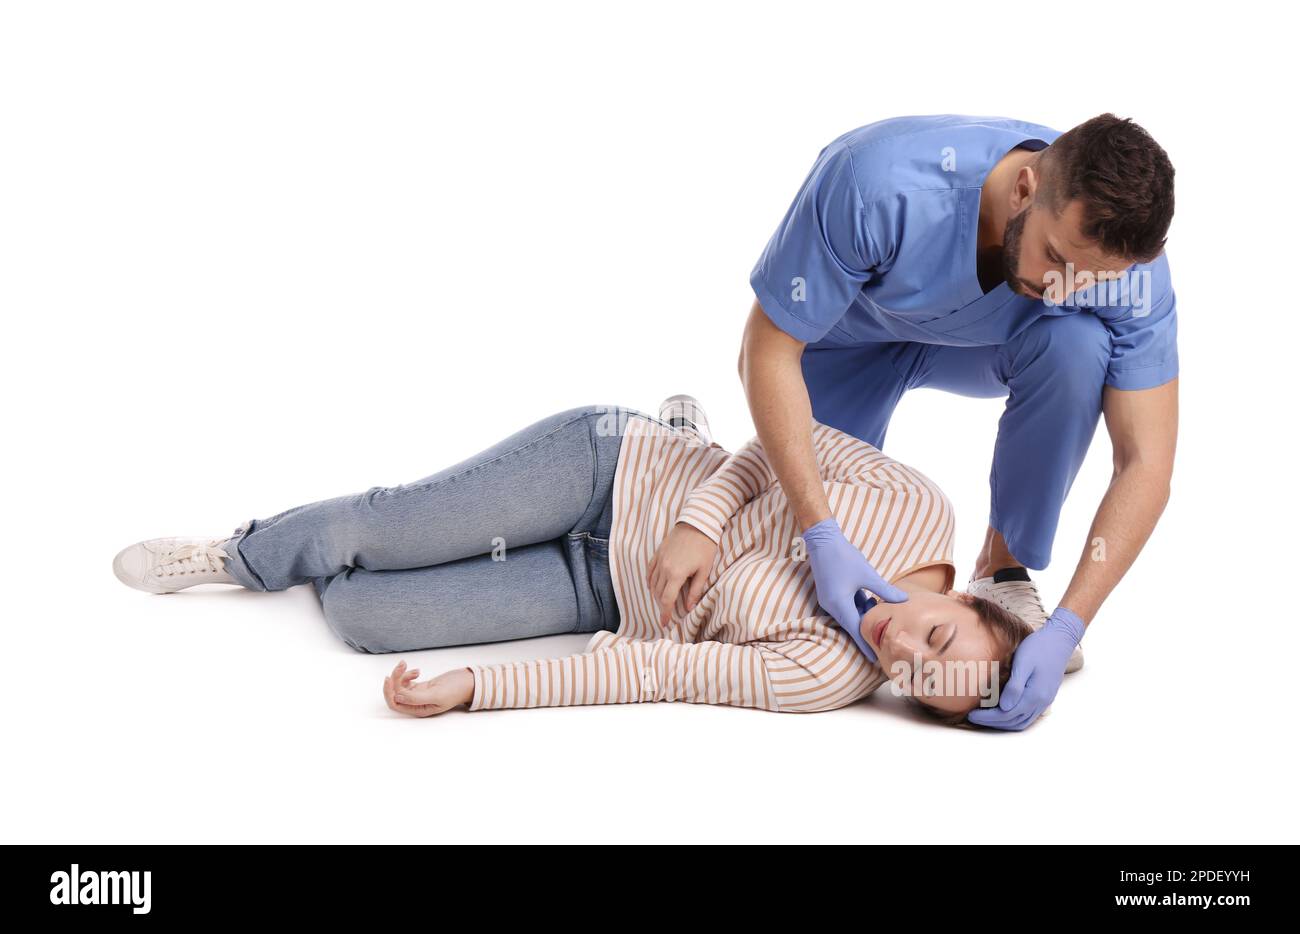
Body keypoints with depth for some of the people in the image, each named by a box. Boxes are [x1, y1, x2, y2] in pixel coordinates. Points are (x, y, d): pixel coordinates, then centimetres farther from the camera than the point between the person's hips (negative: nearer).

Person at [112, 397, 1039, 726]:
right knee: (387, 526, -6)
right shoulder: (917, 509, -21)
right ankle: (240, 555, 29)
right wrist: (701, 519, -21)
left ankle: (318, 567, 30)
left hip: (607, 598, 0)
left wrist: (472, 688, -22)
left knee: (360, 617, -9)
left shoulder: (825, 679, -22)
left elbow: (655, 670, -22)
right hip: (613, 462, 1)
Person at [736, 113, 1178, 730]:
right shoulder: (879, 184, -43)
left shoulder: (1128, 261, -33)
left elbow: (1146, 463, -30)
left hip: (981, 340, 3)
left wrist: (1065, 629, -40)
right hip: (849, 336, -2)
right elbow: (768, 351, -33)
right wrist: (822, 535, -41)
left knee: (1076, 346, -33)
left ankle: (1002, 573, -11)